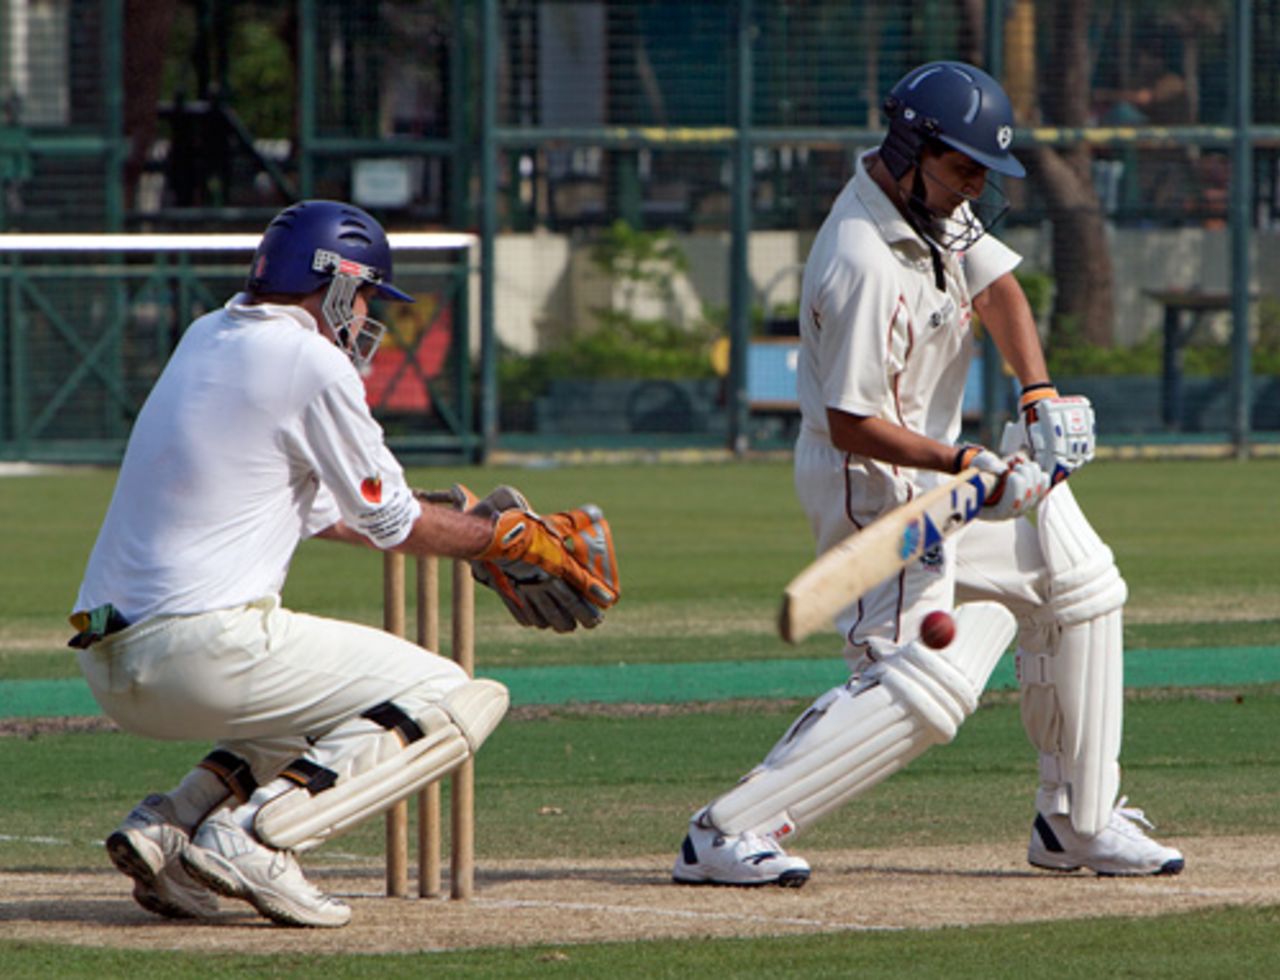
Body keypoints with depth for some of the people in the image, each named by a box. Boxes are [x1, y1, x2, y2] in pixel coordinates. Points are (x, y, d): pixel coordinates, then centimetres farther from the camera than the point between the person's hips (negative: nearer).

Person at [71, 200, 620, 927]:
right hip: (206, 651, -9)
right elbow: (391, 521, 2)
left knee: (317, 698, 32)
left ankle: (172, 820, 10)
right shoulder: (313, 363, -6)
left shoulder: (206, 341, 19)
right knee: (454, 700, 0)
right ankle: (251, 837, -16)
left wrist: (466, 525, 31)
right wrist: (506, 537, 18)